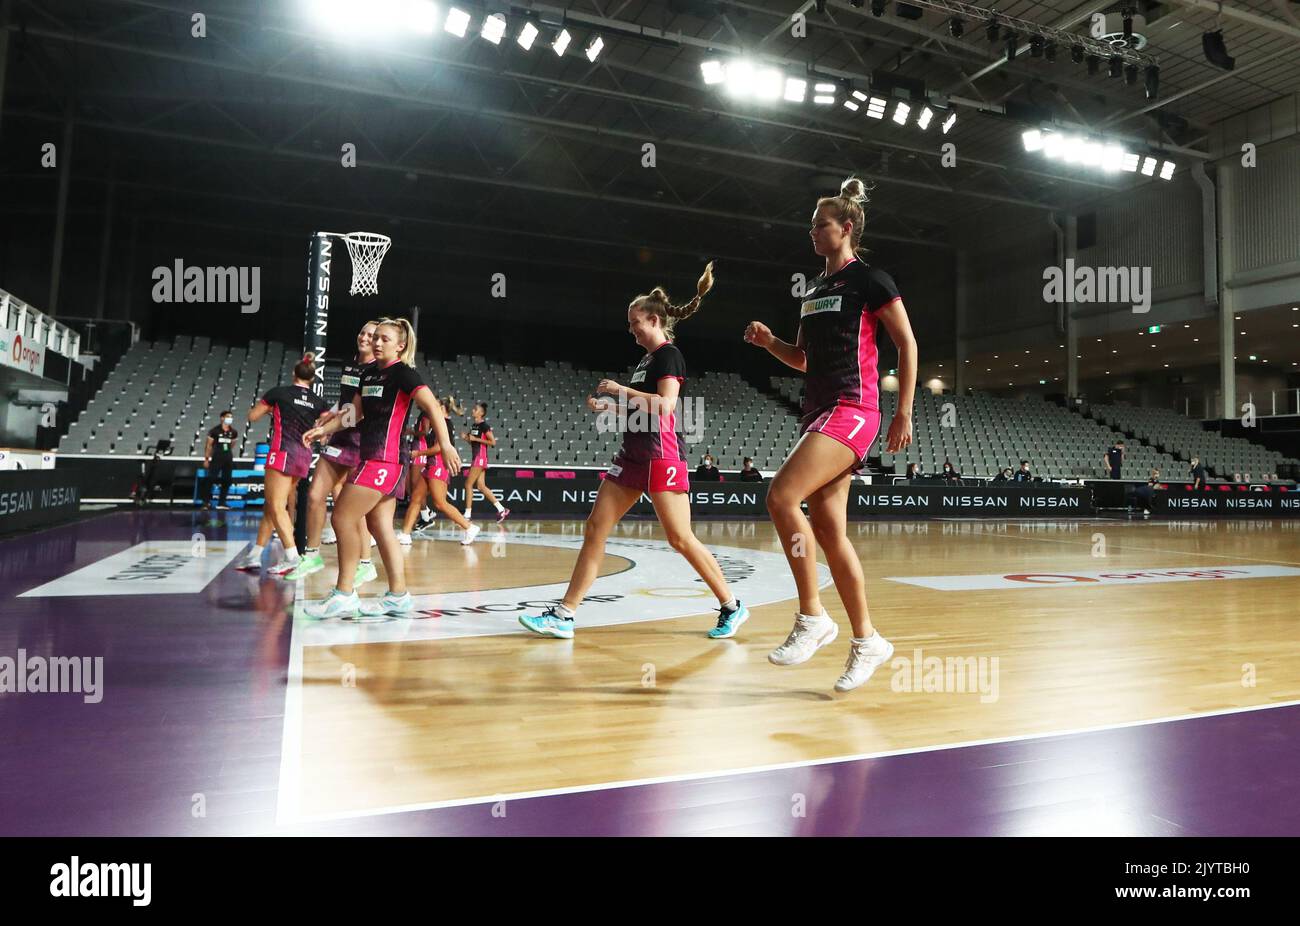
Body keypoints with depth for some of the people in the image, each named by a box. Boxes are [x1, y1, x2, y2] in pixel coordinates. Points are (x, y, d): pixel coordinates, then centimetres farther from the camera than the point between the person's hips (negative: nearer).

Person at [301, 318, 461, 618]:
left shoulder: (403, 373, -9)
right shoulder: (369, 371, 16)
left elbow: (432, 406, -21)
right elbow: (355, 411, 27)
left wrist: (445, 443, -32)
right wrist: (323, 429, 18)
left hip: (385, 459, -9)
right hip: (374, 458, 9)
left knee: (343, 518, -8)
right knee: (381, 527, 7)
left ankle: (344, 595, 0)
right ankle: (398, 596, 11)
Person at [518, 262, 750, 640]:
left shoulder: (669, 355, -7)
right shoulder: (646, 358, 19)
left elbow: (664, 405, -21)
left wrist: (620, 389, -14)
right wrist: (608, 407, 10)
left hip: (661, 457, -9)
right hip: (633, 454, 9)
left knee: (680, 538, -5)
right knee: (595, 527, 2)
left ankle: (732, 607, 12)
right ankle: (564, 615, 4)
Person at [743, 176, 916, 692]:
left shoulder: (869, 280, -2)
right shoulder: (812, 290, 20)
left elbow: (907, 344, -4)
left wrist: (904, 412, -10)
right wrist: (769, 342, 7)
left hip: (852, 409, -8)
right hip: (817, 411, 8)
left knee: (781, 495, -24)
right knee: (828, 530, 5)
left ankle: (812, 617, -11)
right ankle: (867, 641, 15)